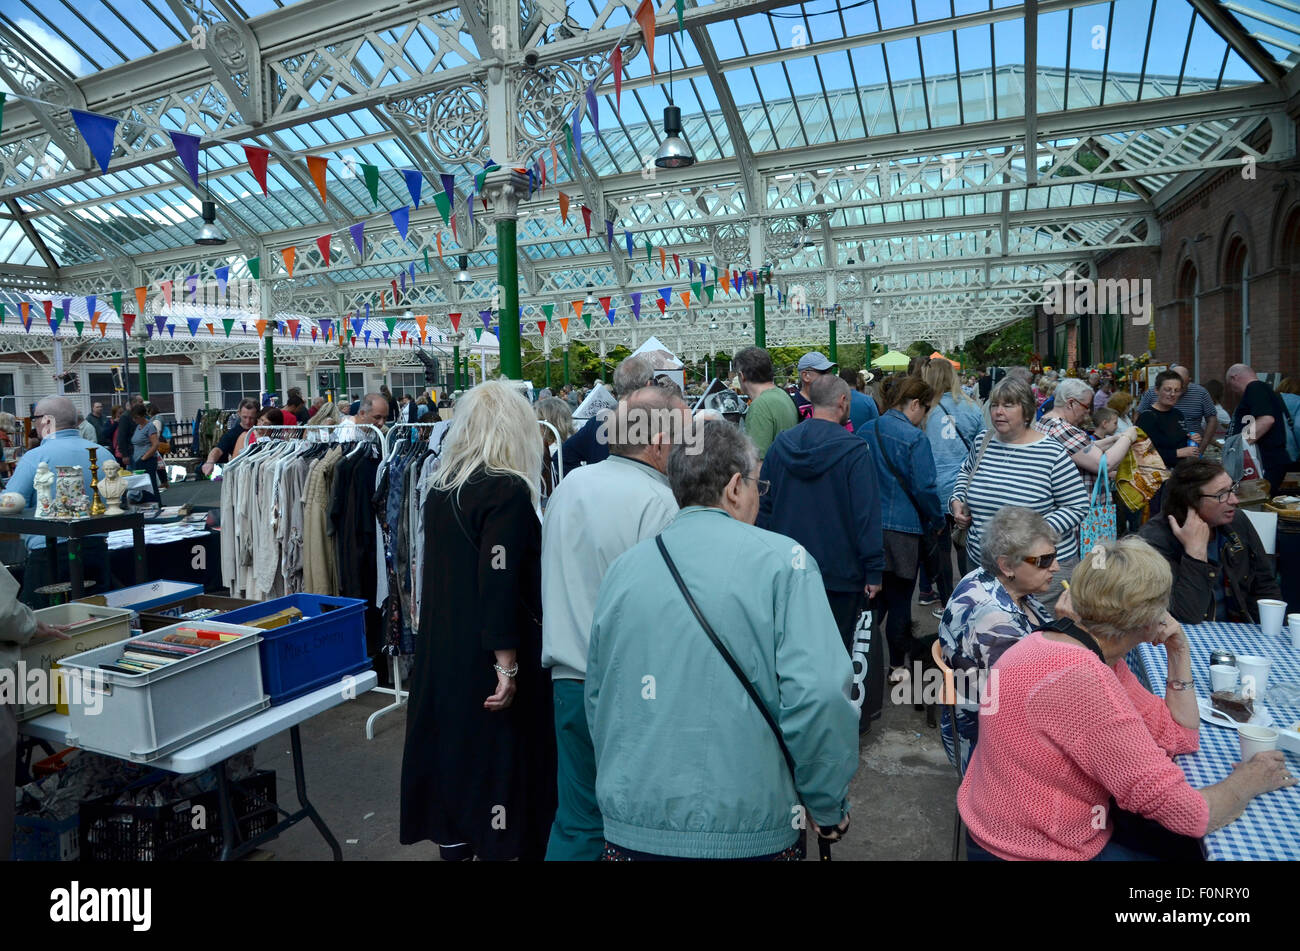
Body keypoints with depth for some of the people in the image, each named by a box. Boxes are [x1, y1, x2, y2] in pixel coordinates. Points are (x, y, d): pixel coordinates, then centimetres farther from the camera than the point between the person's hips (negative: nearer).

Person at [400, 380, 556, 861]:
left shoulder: (441, 485, 5)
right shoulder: (509, 490, -18)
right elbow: (501, 585, -23)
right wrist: (508, 665, -20)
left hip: (439, 649, 8)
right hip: (485, 655, -8)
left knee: (449, 744, 19)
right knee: (497, 756, 6)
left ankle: (452, 840, 34)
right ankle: (495, 846, 18)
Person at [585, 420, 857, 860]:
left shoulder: (623, 568, 1)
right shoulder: (780, 562, -11)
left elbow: (597, 700, 9)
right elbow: (819, 696, -19)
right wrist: (829, 808, -4)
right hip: (748, 831, -3)